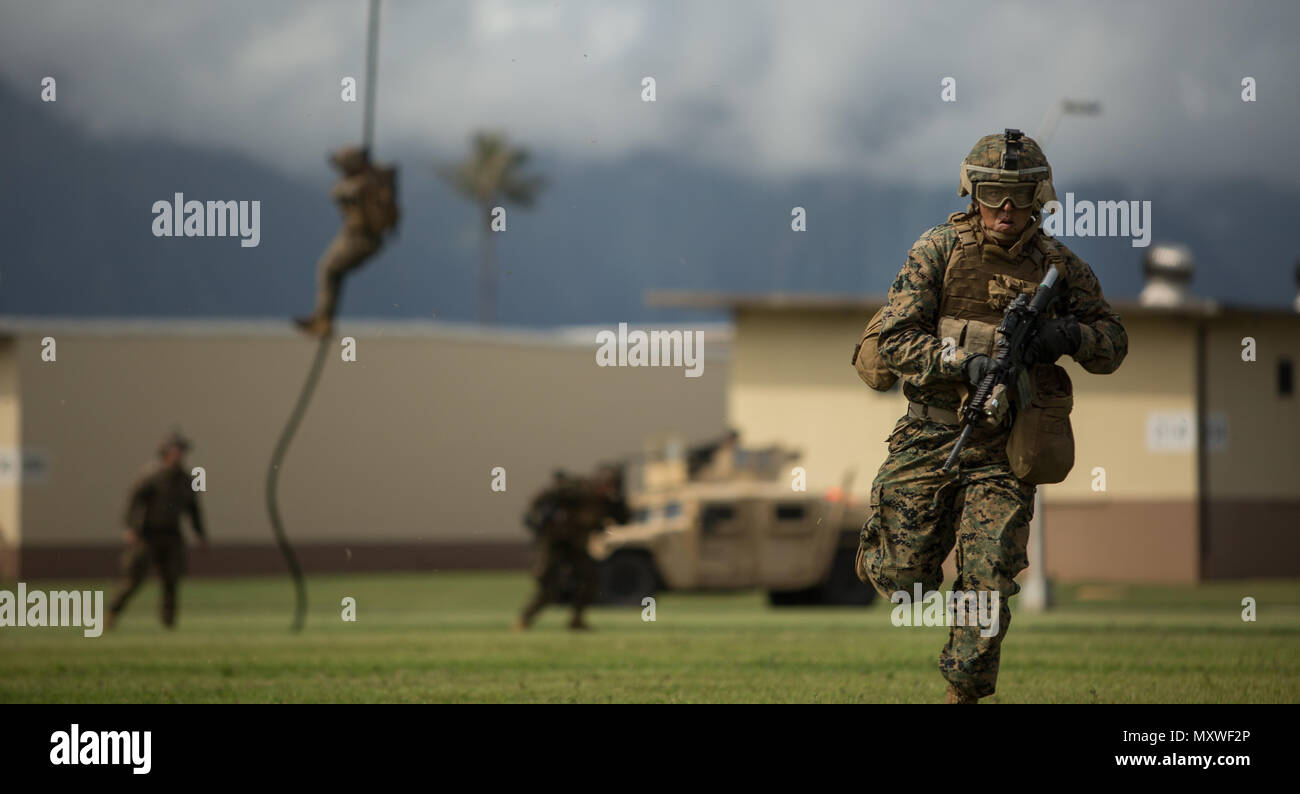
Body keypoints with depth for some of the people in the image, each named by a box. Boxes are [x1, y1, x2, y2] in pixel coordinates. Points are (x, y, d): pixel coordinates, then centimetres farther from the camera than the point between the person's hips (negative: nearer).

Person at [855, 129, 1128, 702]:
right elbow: (896, 340, -9)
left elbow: (1113, 345, 7)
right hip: (929, 436, -1)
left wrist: (1069, 336, -15)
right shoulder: (938, 250, -5)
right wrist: (965, 363, -24)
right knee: (905, 580, 2)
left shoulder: (1059, 267, 2)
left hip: (1004, 448, 1)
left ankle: (964, 693, 9)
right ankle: (877, 543, 37)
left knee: (989, 586, -6)